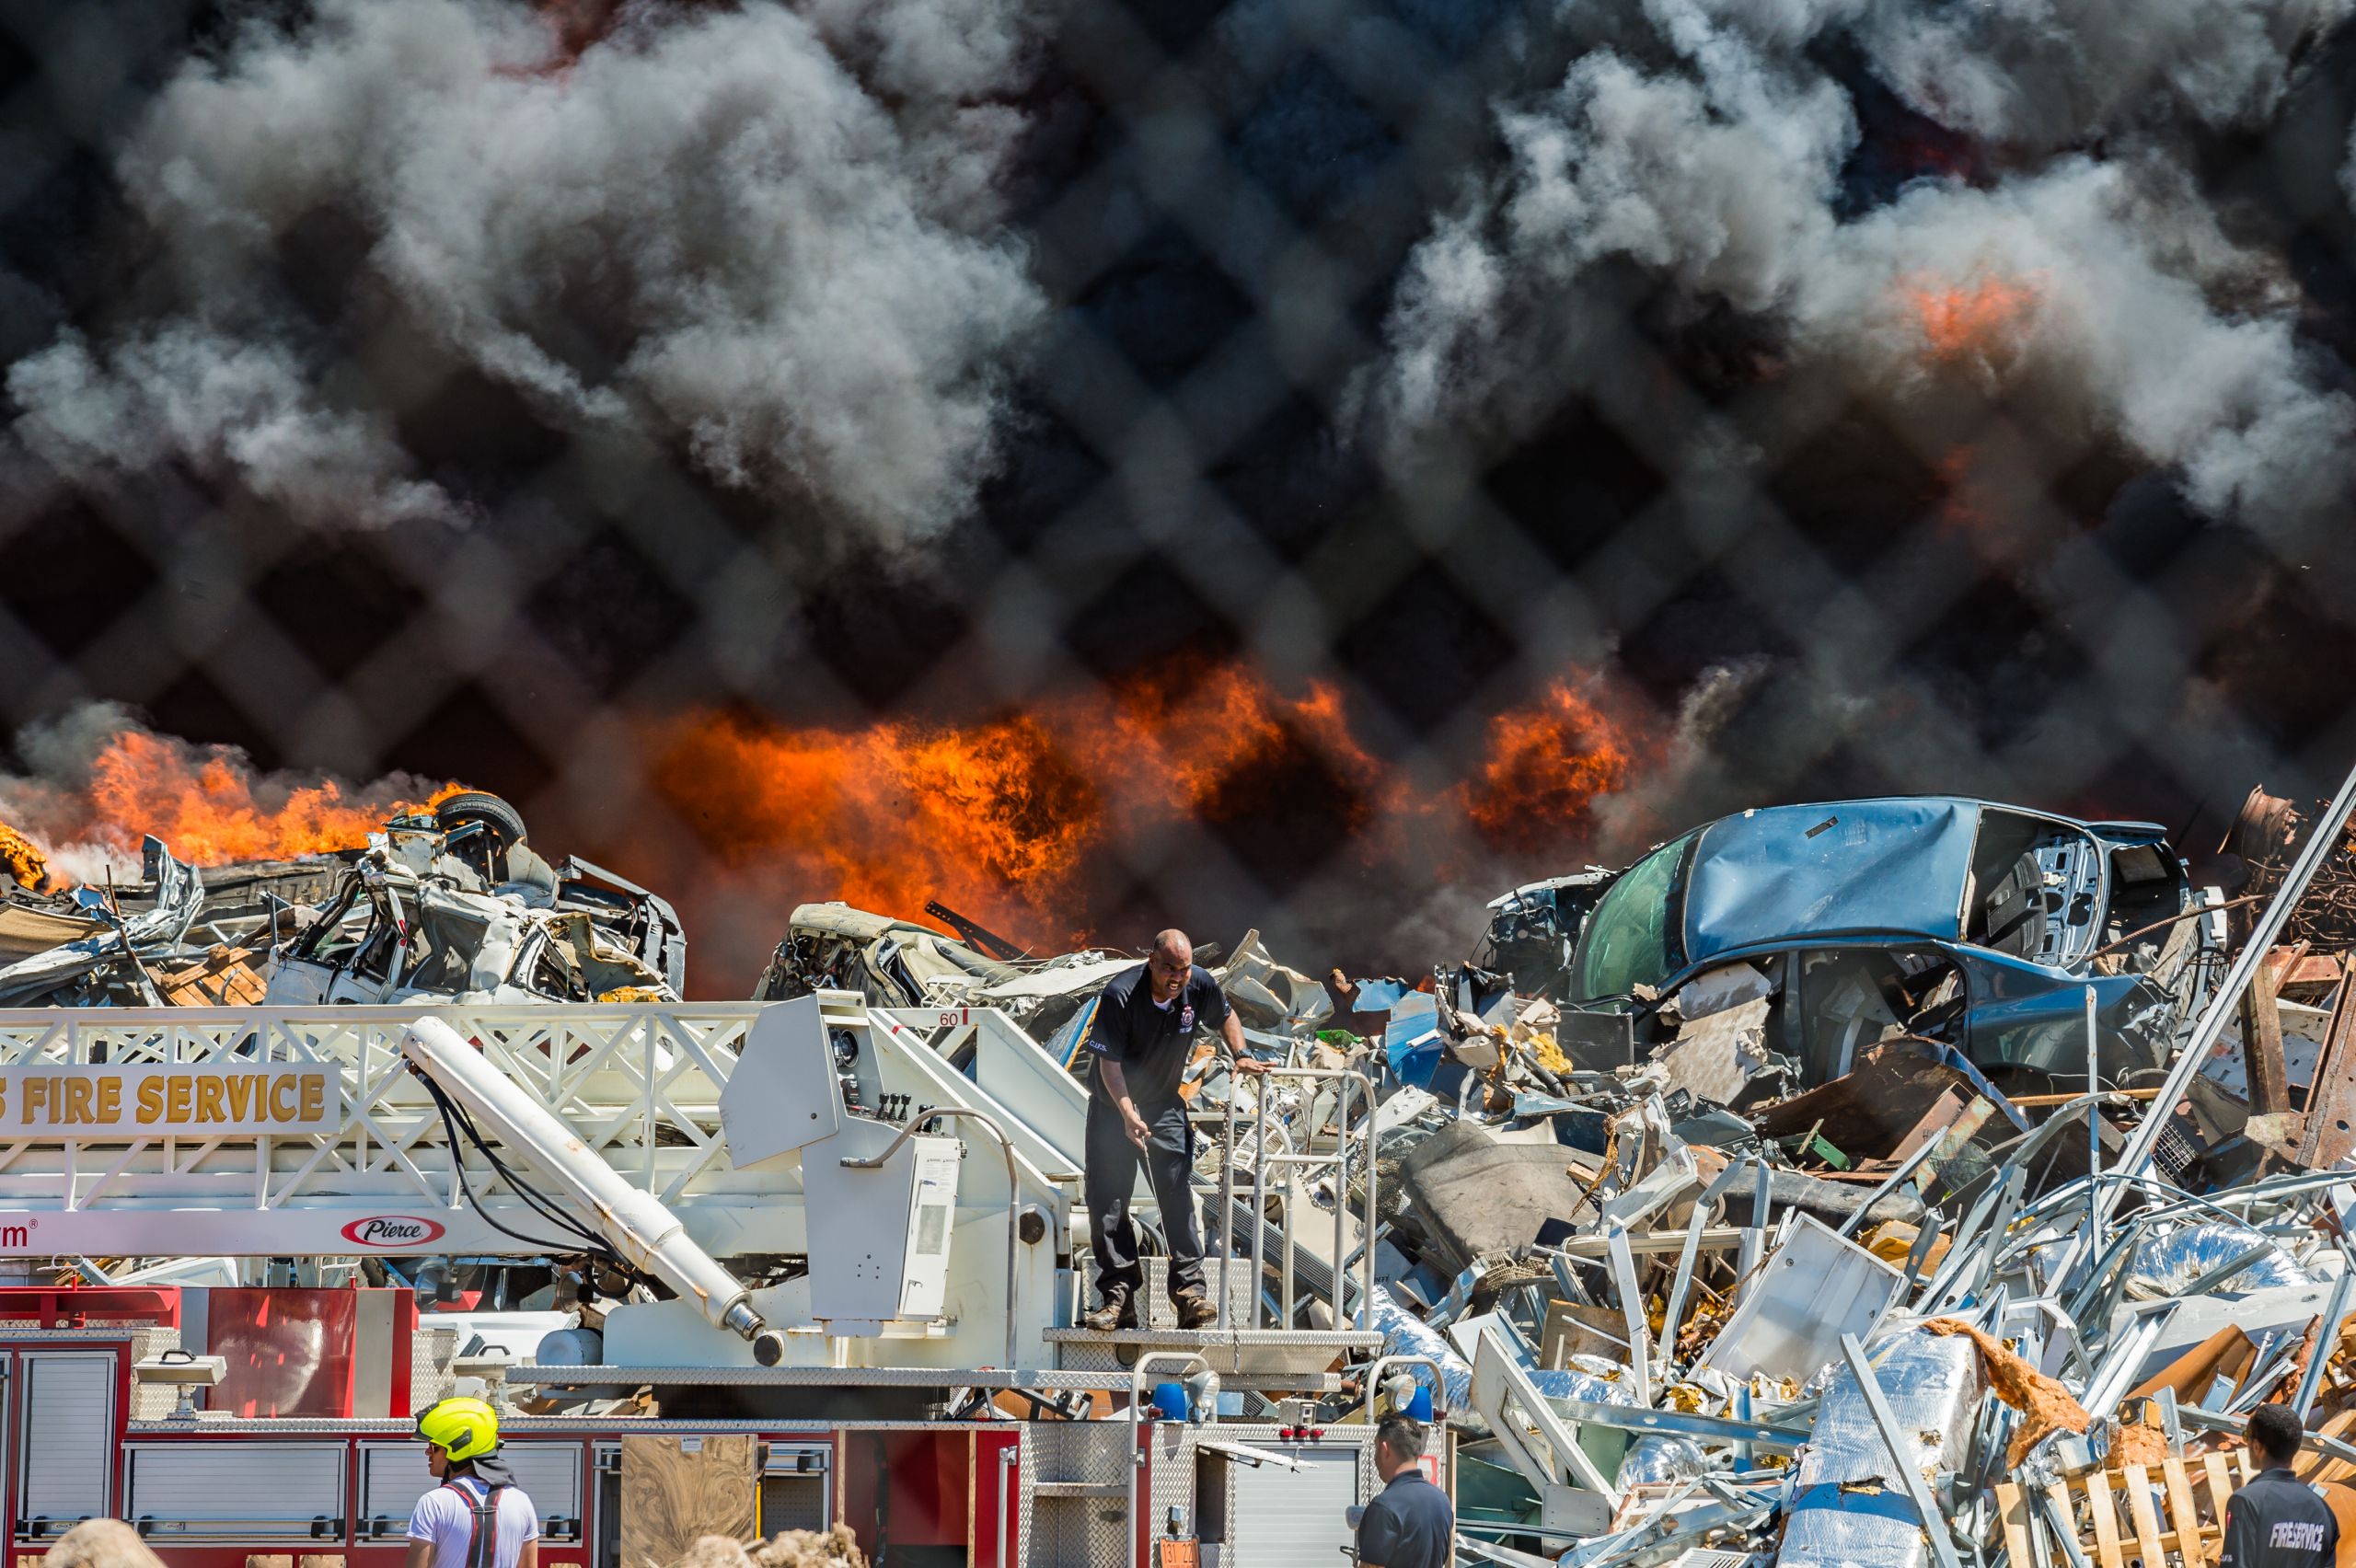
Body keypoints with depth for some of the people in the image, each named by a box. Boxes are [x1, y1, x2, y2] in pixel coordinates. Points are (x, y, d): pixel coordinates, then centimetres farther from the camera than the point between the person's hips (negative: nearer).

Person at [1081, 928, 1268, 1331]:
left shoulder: (1200, 986, -13)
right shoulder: (1120, 996, -26)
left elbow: (1225, 1017, 10)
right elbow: (1109, 1062, -24)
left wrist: (1240, 1055, -6)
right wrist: (1129, 1114, -35)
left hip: (1165, 1105, 2)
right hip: (1114, 1105, -2)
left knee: (1177, 1195, -9)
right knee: (1106, 1199, -6)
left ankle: (1190, 1290, -11)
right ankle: (1119, 1298, -4)